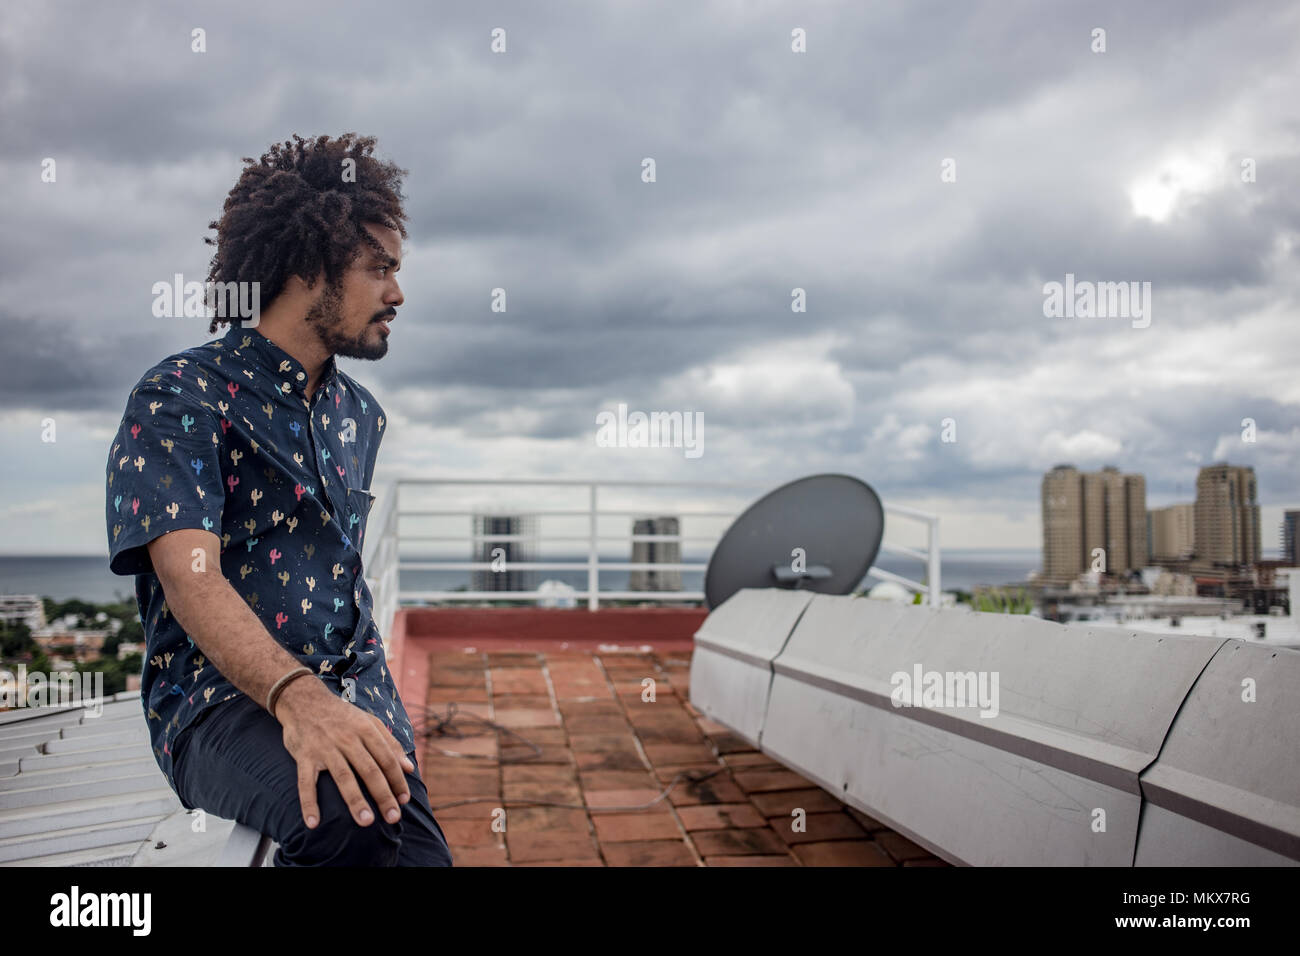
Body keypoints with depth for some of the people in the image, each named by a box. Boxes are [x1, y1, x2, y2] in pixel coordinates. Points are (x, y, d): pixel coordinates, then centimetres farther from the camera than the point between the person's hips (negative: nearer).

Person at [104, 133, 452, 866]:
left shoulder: (361, 414, 16)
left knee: (415, 847, -23)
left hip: (353, 698, 5)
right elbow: (191, 576, -20)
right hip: (224, 699, -5)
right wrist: (297, 696, -36)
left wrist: (377, 710, 17)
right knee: (348, 814, -36)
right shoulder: (180, 398, -6)